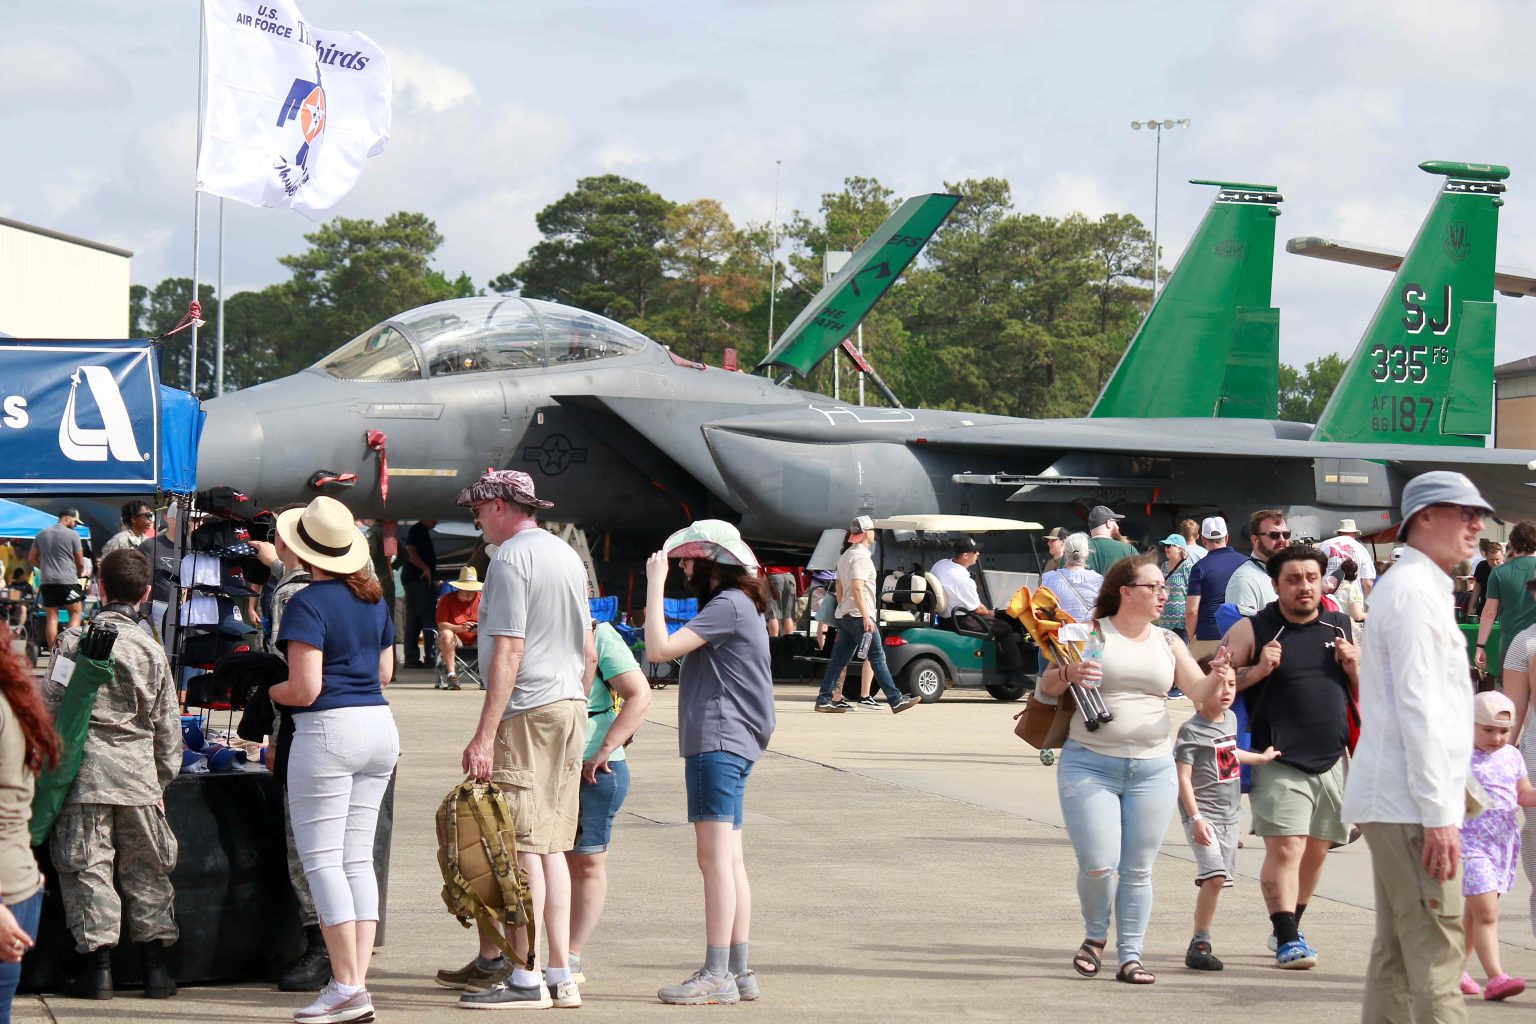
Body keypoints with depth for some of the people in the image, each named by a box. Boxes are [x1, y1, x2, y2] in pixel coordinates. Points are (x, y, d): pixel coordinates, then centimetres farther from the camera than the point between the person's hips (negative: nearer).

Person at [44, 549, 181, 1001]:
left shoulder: (75, 639, -4)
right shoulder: (153, 650, 5)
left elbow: (52, 703, -4)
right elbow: (167, 725, 10)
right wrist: (163, 777, 20)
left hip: (85, 772, -3)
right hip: (139, 774, 3)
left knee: (88, 866, 1)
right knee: (146, 870, 10)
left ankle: (97, 962, -2)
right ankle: (155, 963, 10)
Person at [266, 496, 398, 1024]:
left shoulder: (307, 604, -12)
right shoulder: (374, 598, 11)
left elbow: (305, 689, -16)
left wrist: (268, 691, 3)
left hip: (329, 729, -8)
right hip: (380, 725, 8)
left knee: (321, 858, -3)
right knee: (357, 857, 10)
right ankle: (359, 981, 6)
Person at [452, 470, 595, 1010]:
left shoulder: (511, 558, -11)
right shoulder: (567, 554, 16)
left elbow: (509, 652, -18)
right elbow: (589, 651, 20)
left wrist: (486, 734, -19)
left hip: (527, 713, -9)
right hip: (570, 706, 9)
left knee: (521, 847, -7)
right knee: (551, 847, 10)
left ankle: (525, 977, -7)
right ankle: (561, 975, 10)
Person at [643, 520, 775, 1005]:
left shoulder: (728, 606, -12)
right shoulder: (738, 604, 20)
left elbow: (660, 648, -19)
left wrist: (655, 584, -14)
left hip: (718, 744, -11)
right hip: (730, 745, 11)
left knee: (716, 858, -12)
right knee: (730, 861, 11)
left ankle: (717, 975, -15)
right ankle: (738, 970, 12)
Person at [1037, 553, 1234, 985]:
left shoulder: (1167, 642, 12)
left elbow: (1197, 690, 5)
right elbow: (1046, 687, 0)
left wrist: (1216, 677, -18)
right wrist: (1068, 673, -22)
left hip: (1153, 769, 3)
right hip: (1089, 766, -3)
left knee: (1138, 869, 3)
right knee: (1098, 864, -10)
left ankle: (1130, 956, 12)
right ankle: (1095, 935, 17)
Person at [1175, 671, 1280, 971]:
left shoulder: (1231, 719, 10)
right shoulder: (1192, 730, -12)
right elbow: (1183, 777, -15)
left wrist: (1260, 758, 41)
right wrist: (1196, 817, -22)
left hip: (1229, 816, 8)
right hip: (1203, 816, -8)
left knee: (1217, 880, 9)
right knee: (1214, 876, -20)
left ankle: (1200, 945, 19)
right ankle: (1199, 945, -13)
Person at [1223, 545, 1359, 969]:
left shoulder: (1339, 627, 12)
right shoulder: (1253, 629, -1)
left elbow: (1366, 692, 20)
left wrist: (1353, 668, -1)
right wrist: (1257, 670, -18)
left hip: (1332, 760, 5)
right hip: (1280, 763, -5)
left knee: (1315, 851, 10)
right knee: (1285, 847, -15)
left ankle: (1289, 929, 25)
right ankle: (1287, 939, -14)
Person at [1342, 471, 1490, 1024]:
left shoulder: (1418, 588, 21)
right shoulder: (1413, 590, -13)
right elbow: (1417, 708, -19)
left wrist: (1445, 800, 23)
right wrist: (1438, 814, -21)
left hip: (1392, 800, 11)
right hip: (1409, 802, -11)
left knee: (1398, 951, 11)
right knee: (1435, 951, -13)